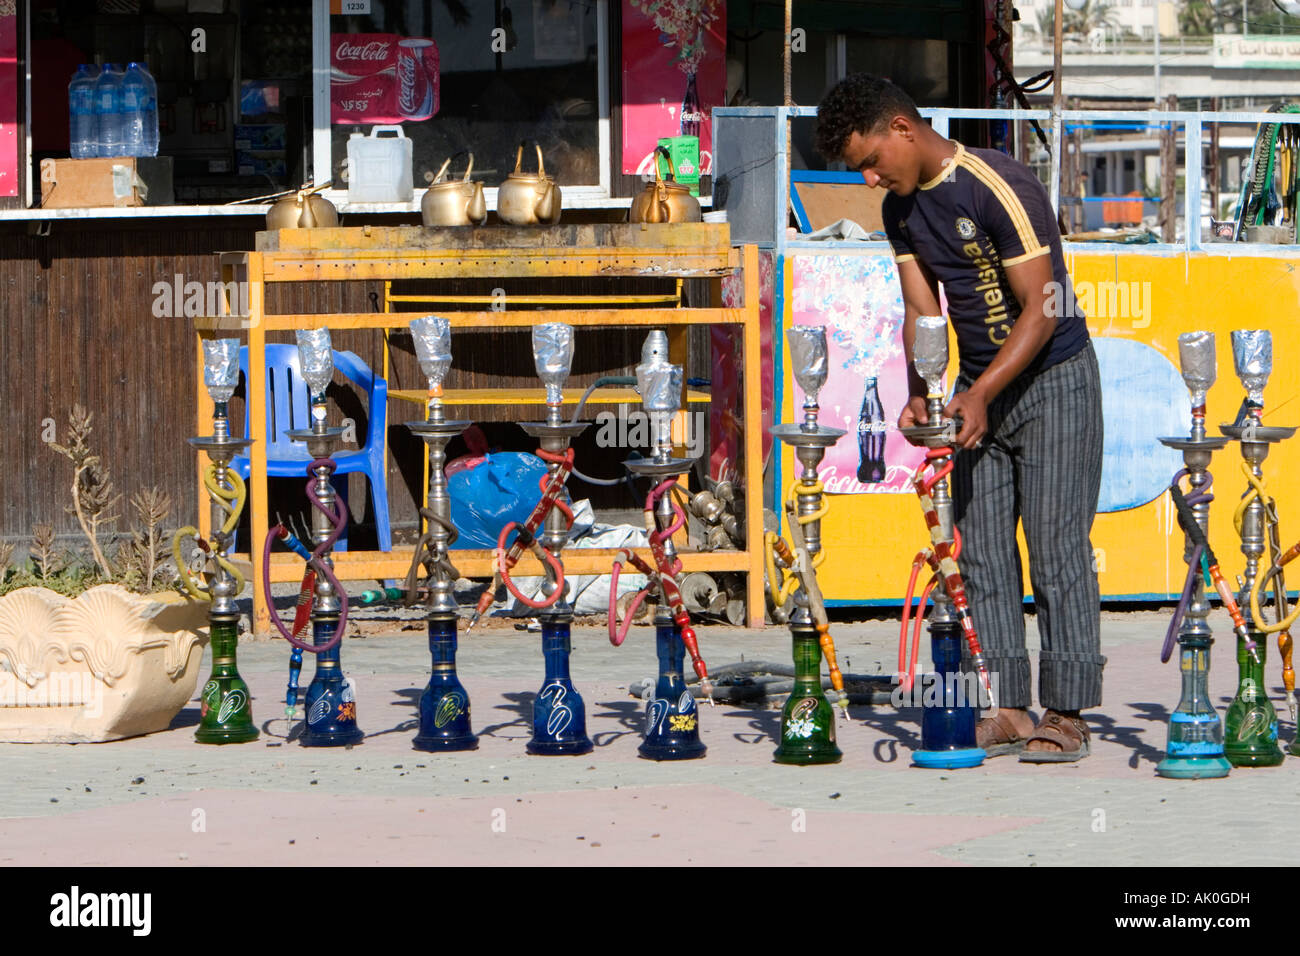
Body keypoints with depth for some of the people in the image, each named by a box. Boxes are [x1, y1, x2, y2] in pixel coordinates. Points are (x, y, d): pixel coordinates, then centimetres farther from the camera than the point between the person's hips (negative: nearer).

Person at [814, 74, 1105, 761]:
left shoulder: (1001, 188, -21)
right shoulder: (900, 207, 4)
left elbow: (1041, 309, -22)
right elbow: (921, 311, 6)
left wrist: (980, 394, -28)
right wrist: (919, 395, -11)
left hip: (1052, 377, -8)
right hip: (977, 388, 8)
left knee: (1057, 549, -8)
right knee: (981, 550, 3)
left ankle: (1066, 713, -5)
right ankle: (1006, 710, 6)